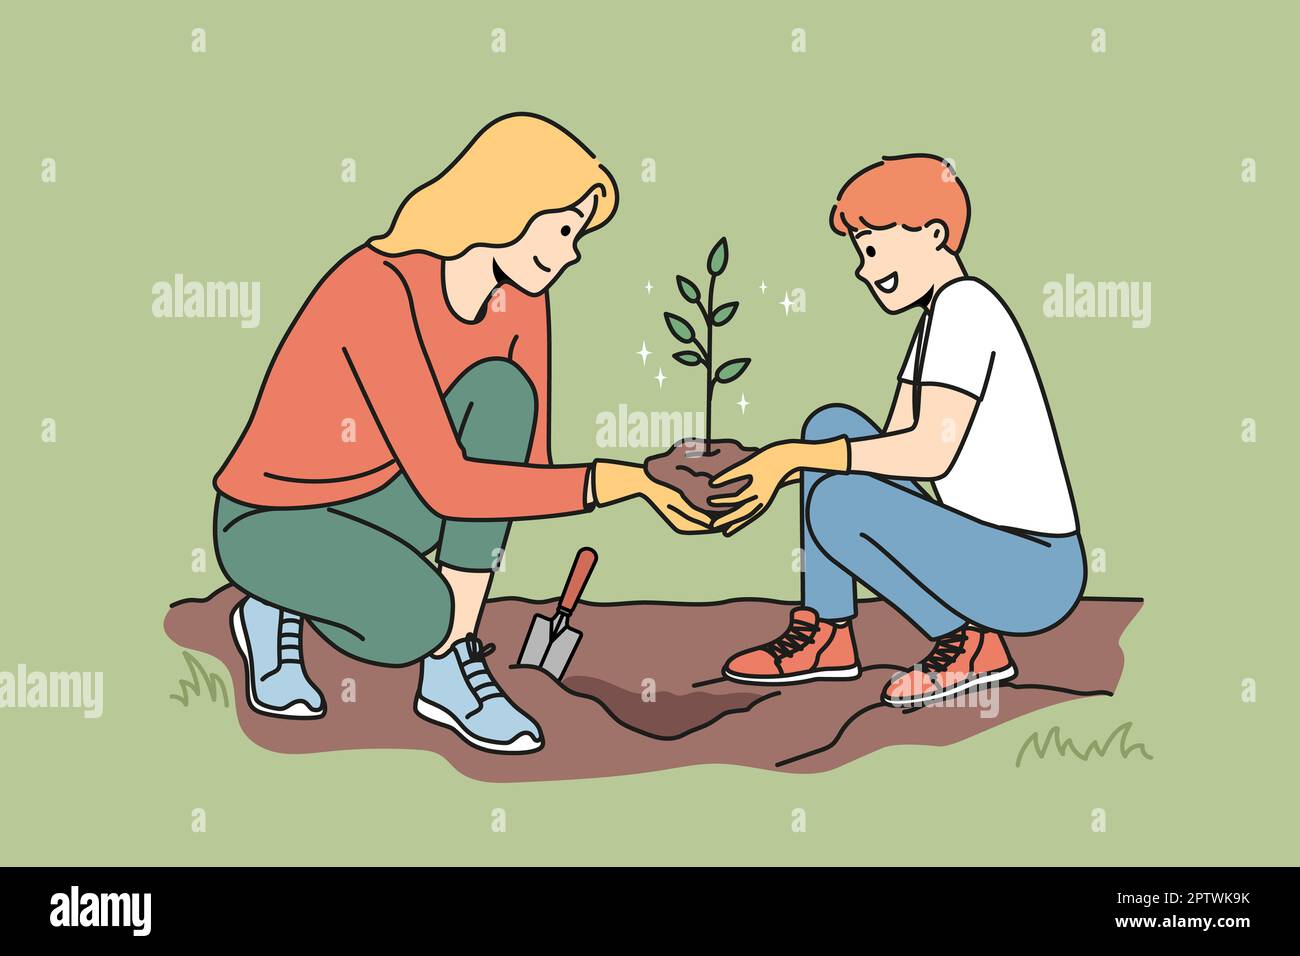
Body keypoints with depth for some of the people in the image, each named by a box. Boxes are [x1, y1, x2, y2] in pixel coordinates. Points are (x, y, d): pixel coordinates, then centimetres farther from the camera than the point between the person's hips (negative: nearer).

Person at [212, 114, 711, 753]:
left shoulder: (516, 288, -9)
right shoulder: (379, 290, -32)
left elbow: (530, 457, -3)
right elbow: (445, 486, -38)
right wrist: (613, 482, -37)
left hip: (382, 502, 7)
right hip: (274, 523, -7)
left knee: (501, 391, -22)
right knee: (419, 621, -36)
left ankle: (450, 670, -13)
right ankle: (278, 609, 0)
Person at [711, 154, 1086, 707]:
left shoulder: (965, 304, -16)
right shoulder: (940, 313, 13)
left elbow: (932, 452, -27)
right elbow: (894, 445, 13)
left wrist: (792, 454, -22)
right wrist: (774, 470, 3)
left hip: (1032, 578, -10)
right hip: (992, 554, 10)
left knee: (837, 504, -25)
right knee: (832, 425, 7)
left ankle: (971, 642, -5)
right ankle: (826, 636, 10)